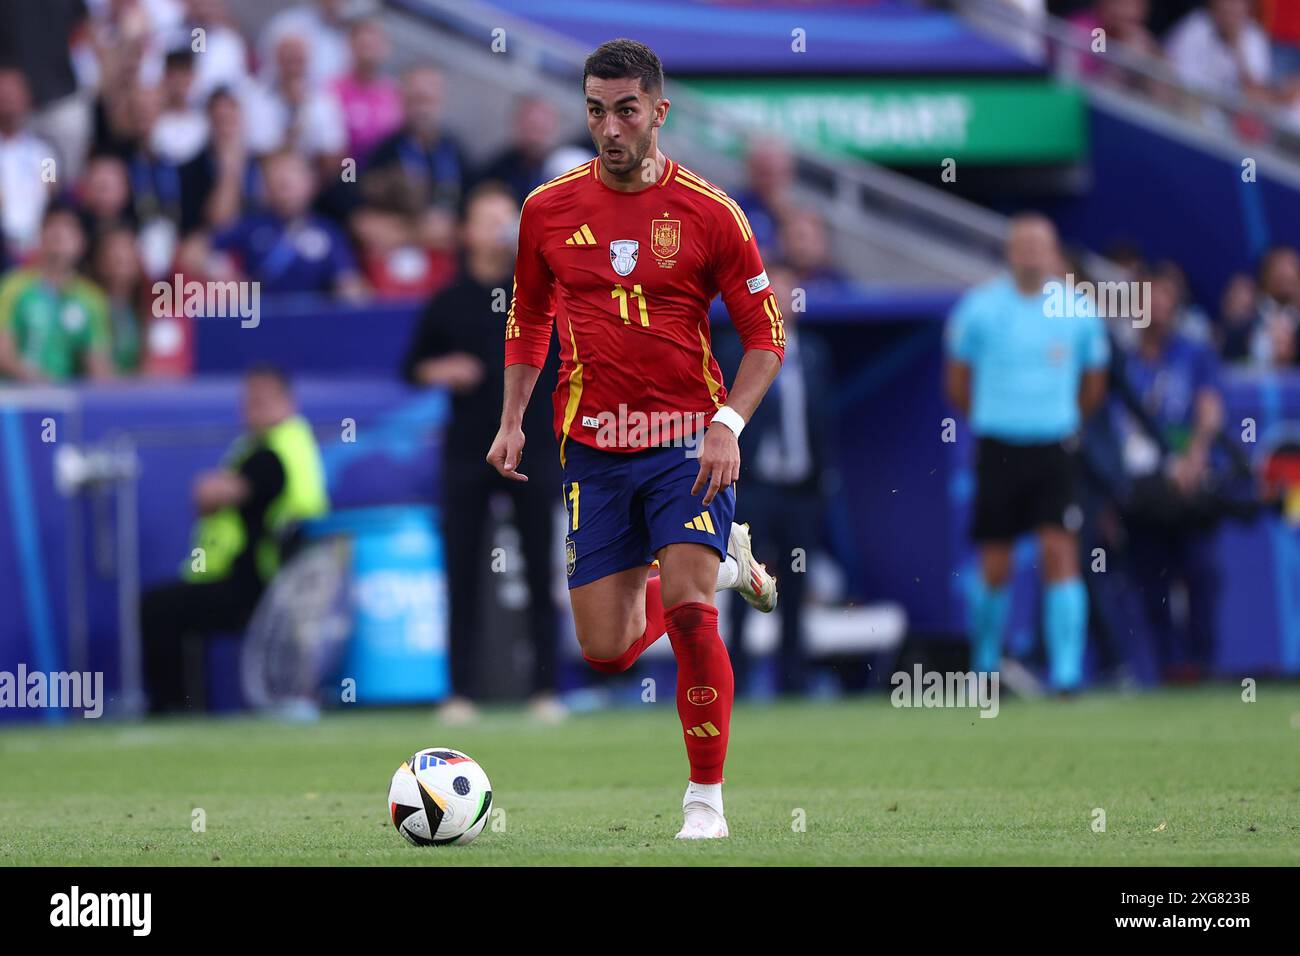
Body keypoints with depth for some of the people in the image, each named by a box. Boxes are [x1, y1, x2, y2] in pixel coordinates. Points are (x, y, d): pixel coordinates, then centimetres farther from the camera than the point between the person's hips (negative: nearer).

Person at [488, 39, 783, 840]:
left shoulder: (708, 211, -6)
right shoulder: (549, 209, 2)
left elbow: (767, 335, -1)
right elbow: (529, 318, 18)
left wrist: (727, 423, -14)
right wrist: (513, 421, 10)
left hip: (686, 441, -3)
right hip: (593, 447, 3)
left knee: (689, 613, -20)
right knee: (606, 652, 3)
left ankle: (707, 798, -6)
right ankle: (723, 560, 33)